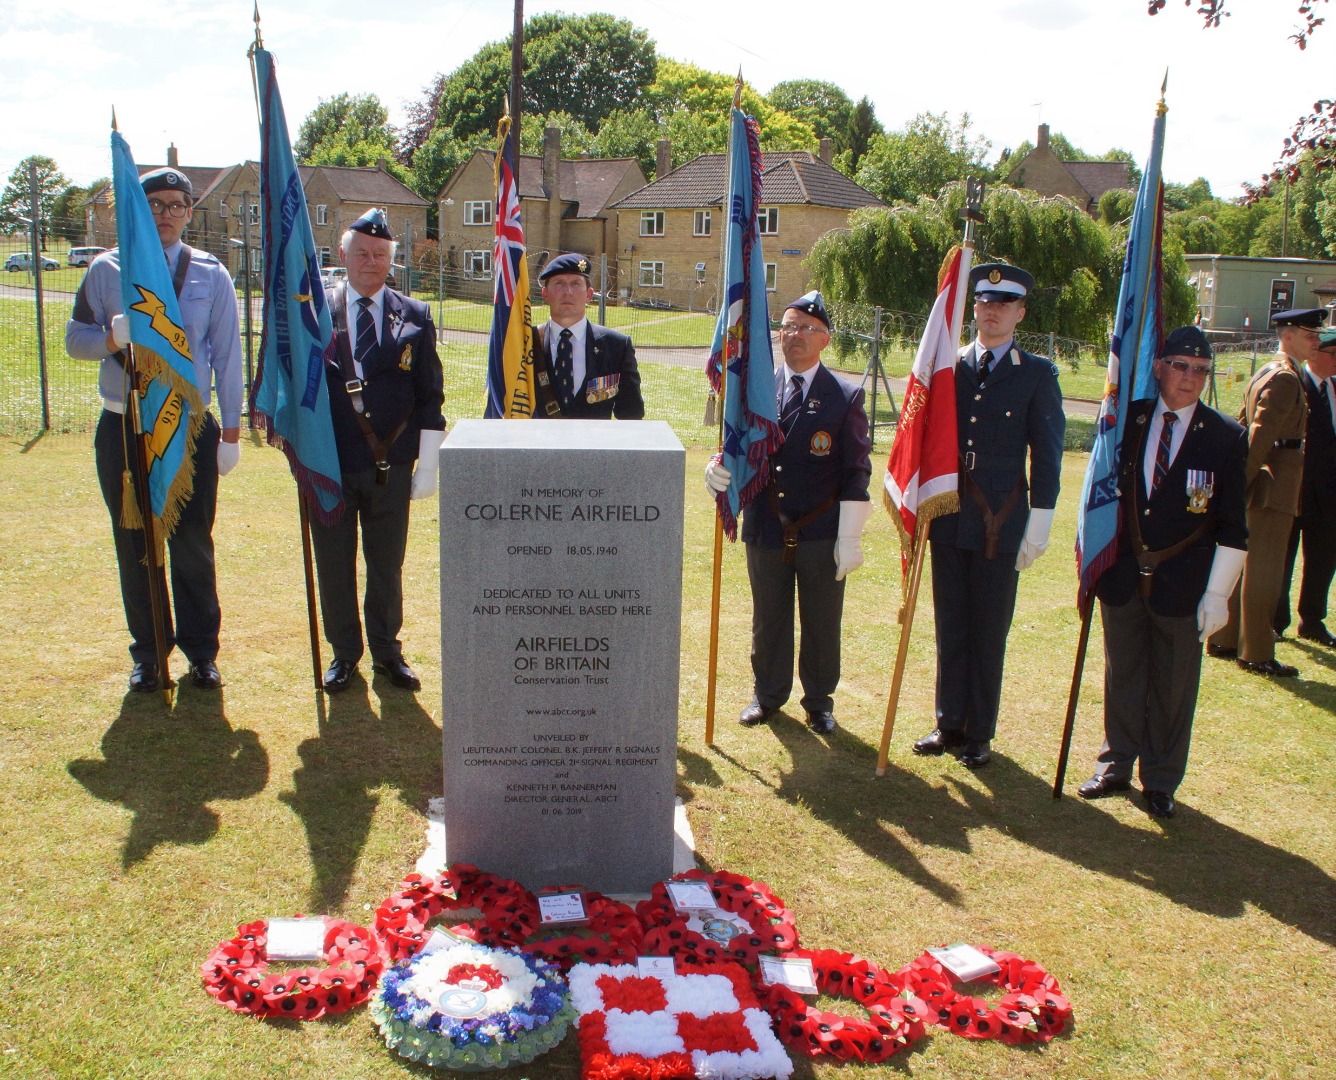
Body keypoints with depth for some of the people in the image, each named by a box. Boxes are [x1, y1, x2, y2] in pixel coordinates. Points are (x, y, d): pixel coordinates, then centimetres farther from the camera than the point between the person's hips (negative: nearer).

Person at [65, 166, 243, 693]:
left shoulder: (211, 275, 4)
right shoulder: (106, 270, 4)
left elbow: (227, 355, 3)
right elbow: (75, 339, 5)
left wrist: (231, 432, 0)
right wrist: (113, 337, -19)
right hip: (122, 429, 1)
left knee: (192, 543, 5)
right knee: (134, 544, 8)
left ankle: (200, 651, 19)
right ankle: (148, 652, 21)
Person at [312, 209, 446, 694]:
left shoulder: (414, 316, 4)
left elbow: (430, 398, 3)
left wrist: (427, 467, -1)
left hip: (391, 468, 0)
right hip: (328, 466, 0)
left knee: (387, 565, 10)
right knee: (334, 565, 8)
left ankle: (387, 652, 26)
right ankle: (344, 653, 24)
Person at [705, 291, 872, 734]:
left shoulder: (846, 397, -3)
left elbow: (856, 473, -4)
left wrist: (849, 538, -9)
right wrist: (720, 468, -17)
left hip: (821, 534, -2)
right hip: (766, 529, 2)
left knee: (821, 625, 10)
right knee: (768, 620, 14)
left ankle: (819, 700, 28)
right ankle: (768, 694, 32)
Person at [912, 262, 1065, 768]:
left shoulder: (1037, 374, -1)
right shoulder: (948, 366, 7)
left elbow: (1047, 455, -2)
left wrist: (1038, 526, -6)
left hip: (1001, 524, -3)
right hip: (948, 519, 3)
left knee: (989, 633, 6)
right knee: (950, 628, 10)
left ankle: (980, 733, 18)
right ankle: (949, 724, 22)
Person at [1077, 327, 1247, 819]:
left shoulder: (1225, 436, -5)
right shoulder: (1128, 420, 1)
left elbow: (1232, 526, -4)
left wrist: (1217, 593, -6)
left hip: (1182, 584, -2)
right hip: (1123, 576, 2)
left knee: (1173, 686, 8)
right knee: (1122, 676, 14)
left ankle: (1161, 780, 23)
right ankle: (1115, 765, 30)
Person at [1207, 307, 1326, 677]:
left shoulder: (1266, 373, 17)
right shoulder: (1286, 378, -15)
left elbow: (1245, 427, 18)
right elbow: (1260, 434, -23)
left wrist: (1238, 480, 17)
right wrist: (1243, 480, -23)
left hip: (1260, 484, 10)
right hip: (1275, 484, -10)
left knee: (1245, 565, 16)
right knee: (1264, 571, -3)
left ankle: (1224, 639, 24)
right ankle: (1256, 654, 4)